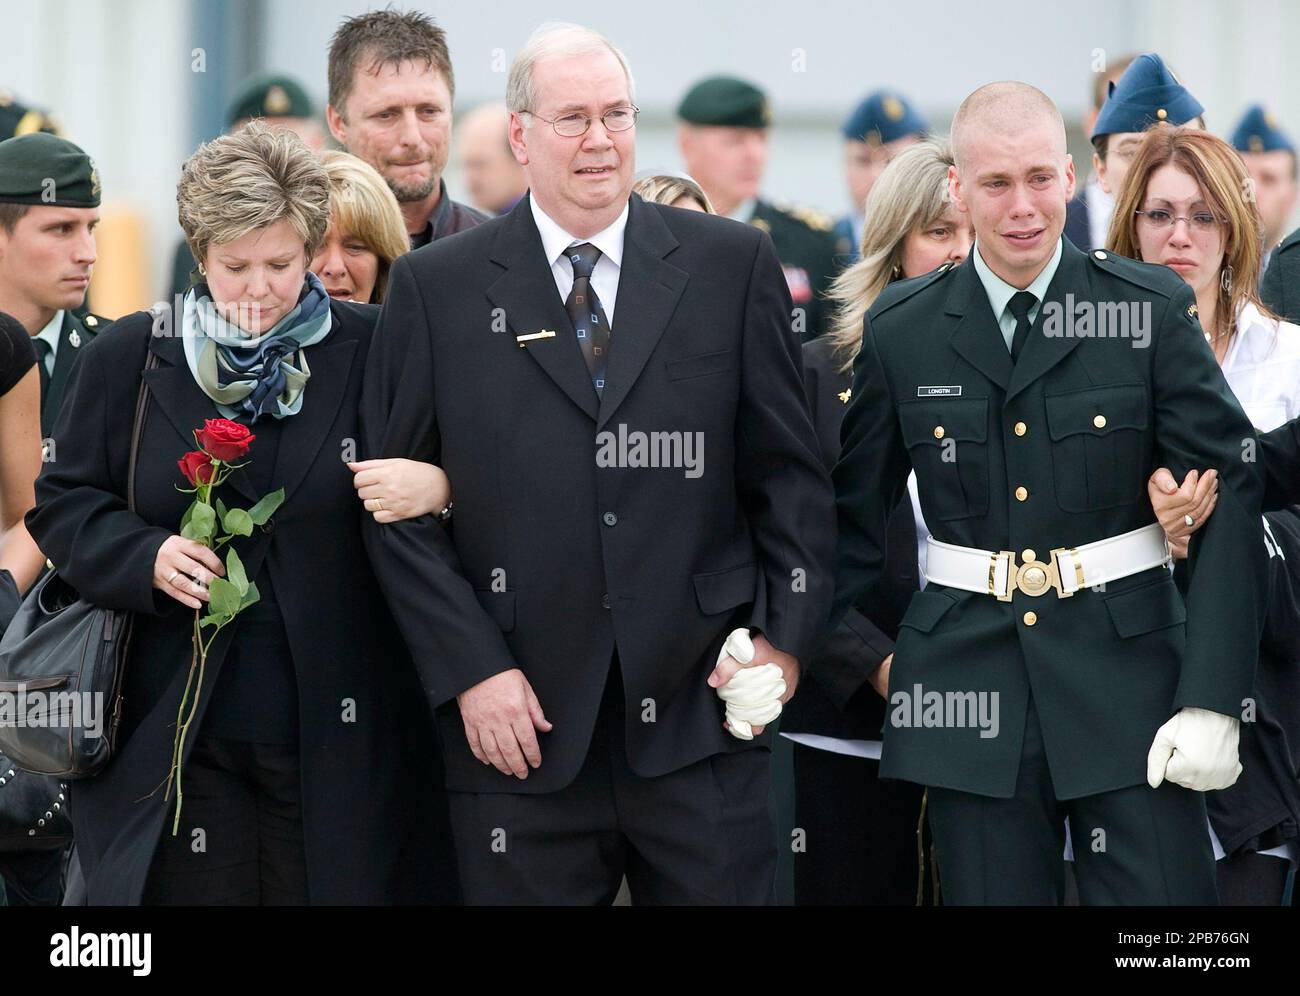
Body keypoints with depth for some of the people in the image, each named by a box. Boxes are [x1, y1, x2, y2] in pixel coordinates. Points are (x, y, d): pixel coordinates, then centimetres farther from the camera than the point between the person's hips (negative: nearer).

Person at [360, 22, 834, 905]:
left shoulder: (734, 265, 6)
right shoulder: (436, 290, 4)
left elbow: (791, 474, 9)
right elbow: (399, 504, 2)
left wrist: (786, 636, 0)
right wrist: (469, 670, -6)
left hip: (699, 707, 1)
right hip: (523, 725, 0)